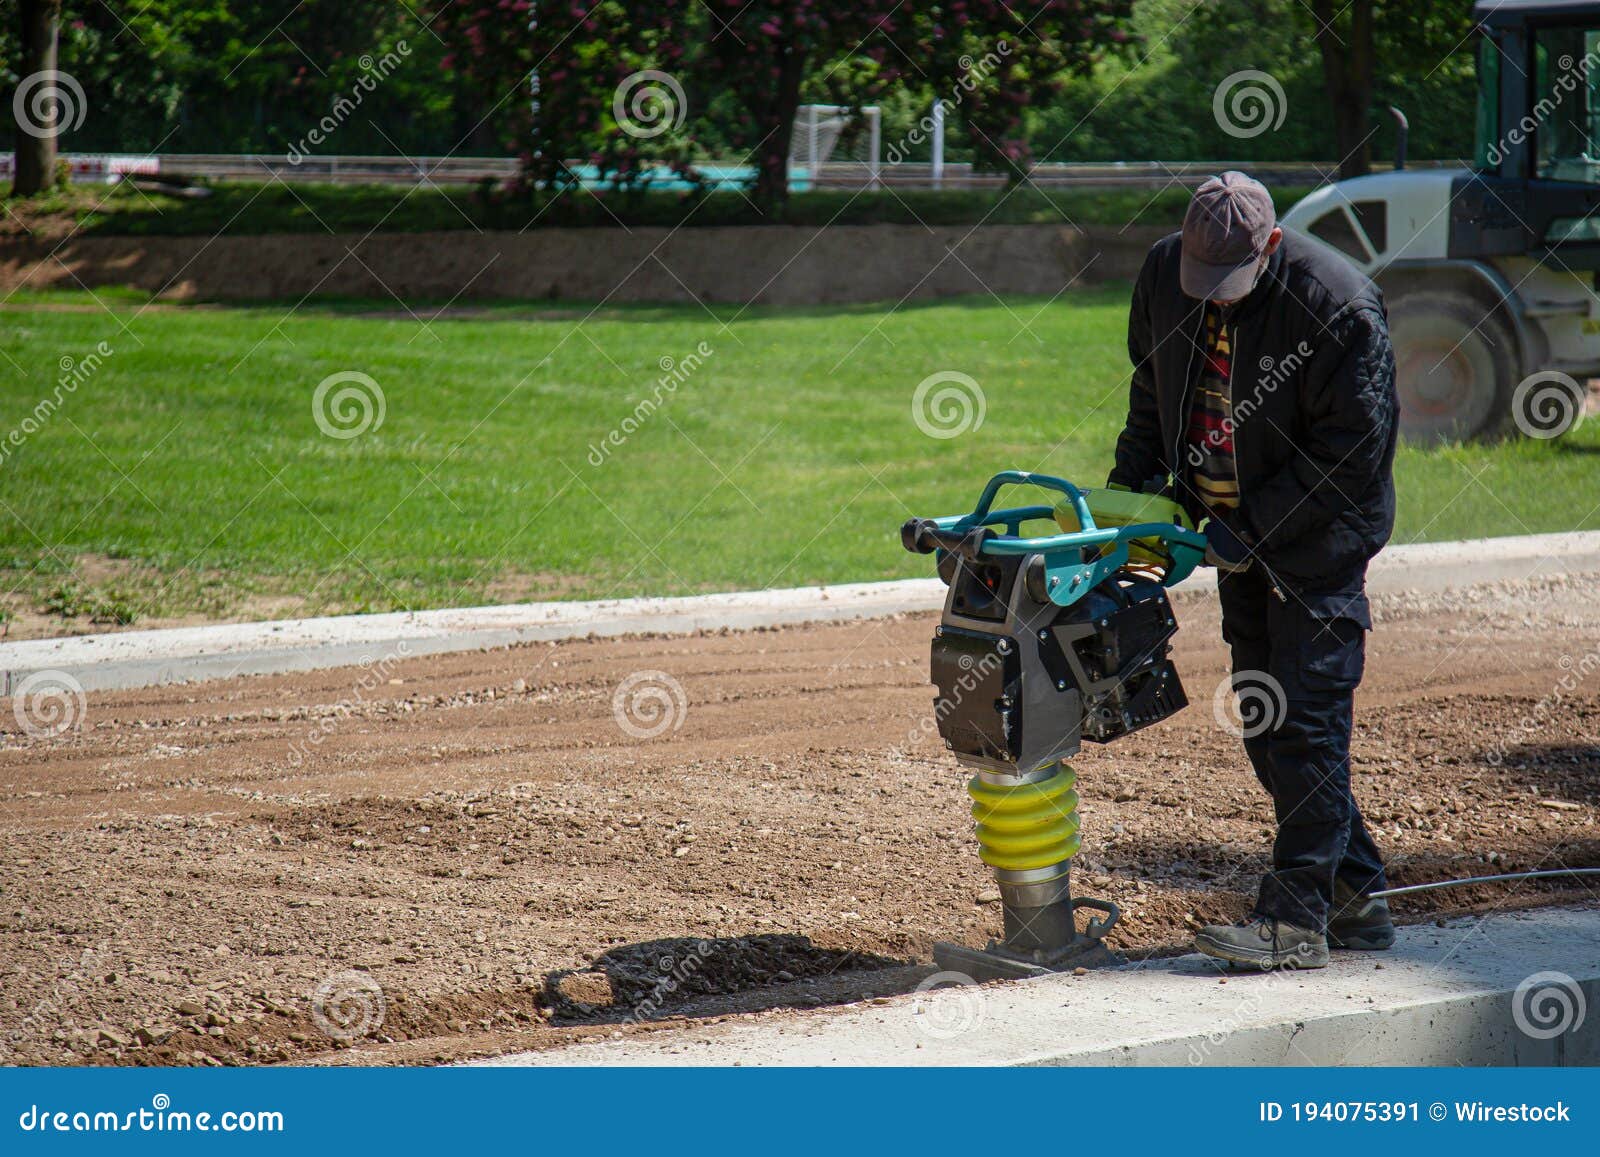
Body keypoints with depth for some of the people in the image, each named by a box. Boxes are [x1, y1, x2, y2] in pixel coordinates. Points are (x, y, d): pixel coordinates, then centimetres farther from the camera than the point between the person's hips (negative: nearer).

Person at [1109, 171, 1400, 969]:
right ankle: (1354, 895, 20)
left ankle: (1297, 919, -8)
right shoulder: (1163, 273, -5)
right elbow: (1152, 386, 15)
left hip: (1319, 536, -7)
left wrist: (1251, 528, -21)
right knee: (1263, 722, 10)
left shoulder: (1337, 305, -24)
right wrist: (1136, 475, 3)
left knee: (1306, 717, -10)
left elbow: (1353, 448, -20)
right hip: (1241, 538, 7)